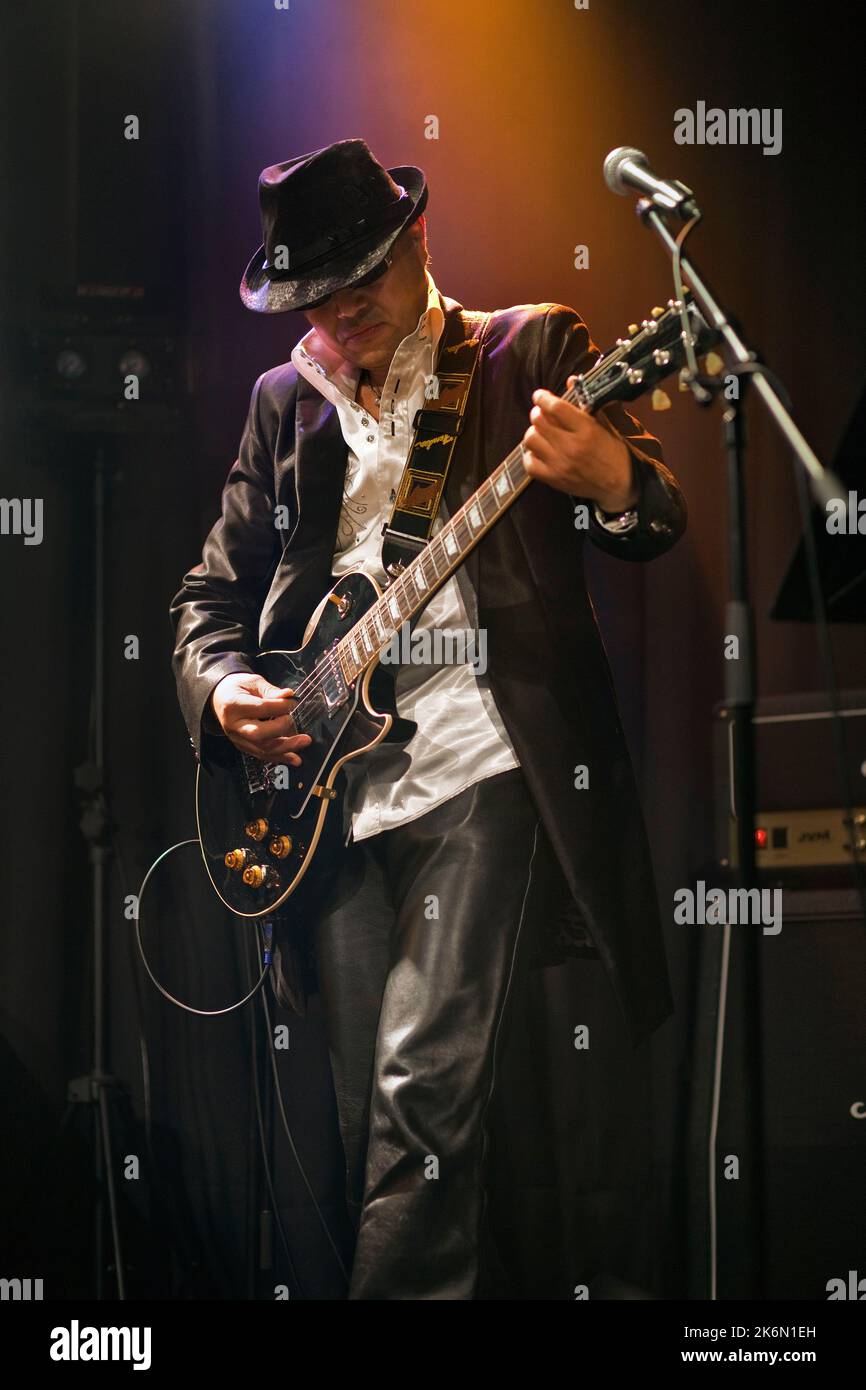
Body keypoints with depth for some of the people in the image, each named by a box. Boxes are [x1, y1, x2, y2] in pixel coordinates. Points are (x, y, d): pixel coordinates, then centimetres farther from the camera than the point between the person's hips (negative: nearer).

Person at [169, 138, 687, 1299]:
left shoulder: (530, 349, 5)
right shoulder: (286, 402, 18)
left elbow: (656, 527, -4)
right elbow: (214, 591, 20)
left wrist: (616, 485, -28)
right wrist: (223, 687, -2)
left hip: (481, 768, -5)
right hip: (332, 793, 5)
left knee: (426, 1086, -18)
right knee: (371, 1119, 6)